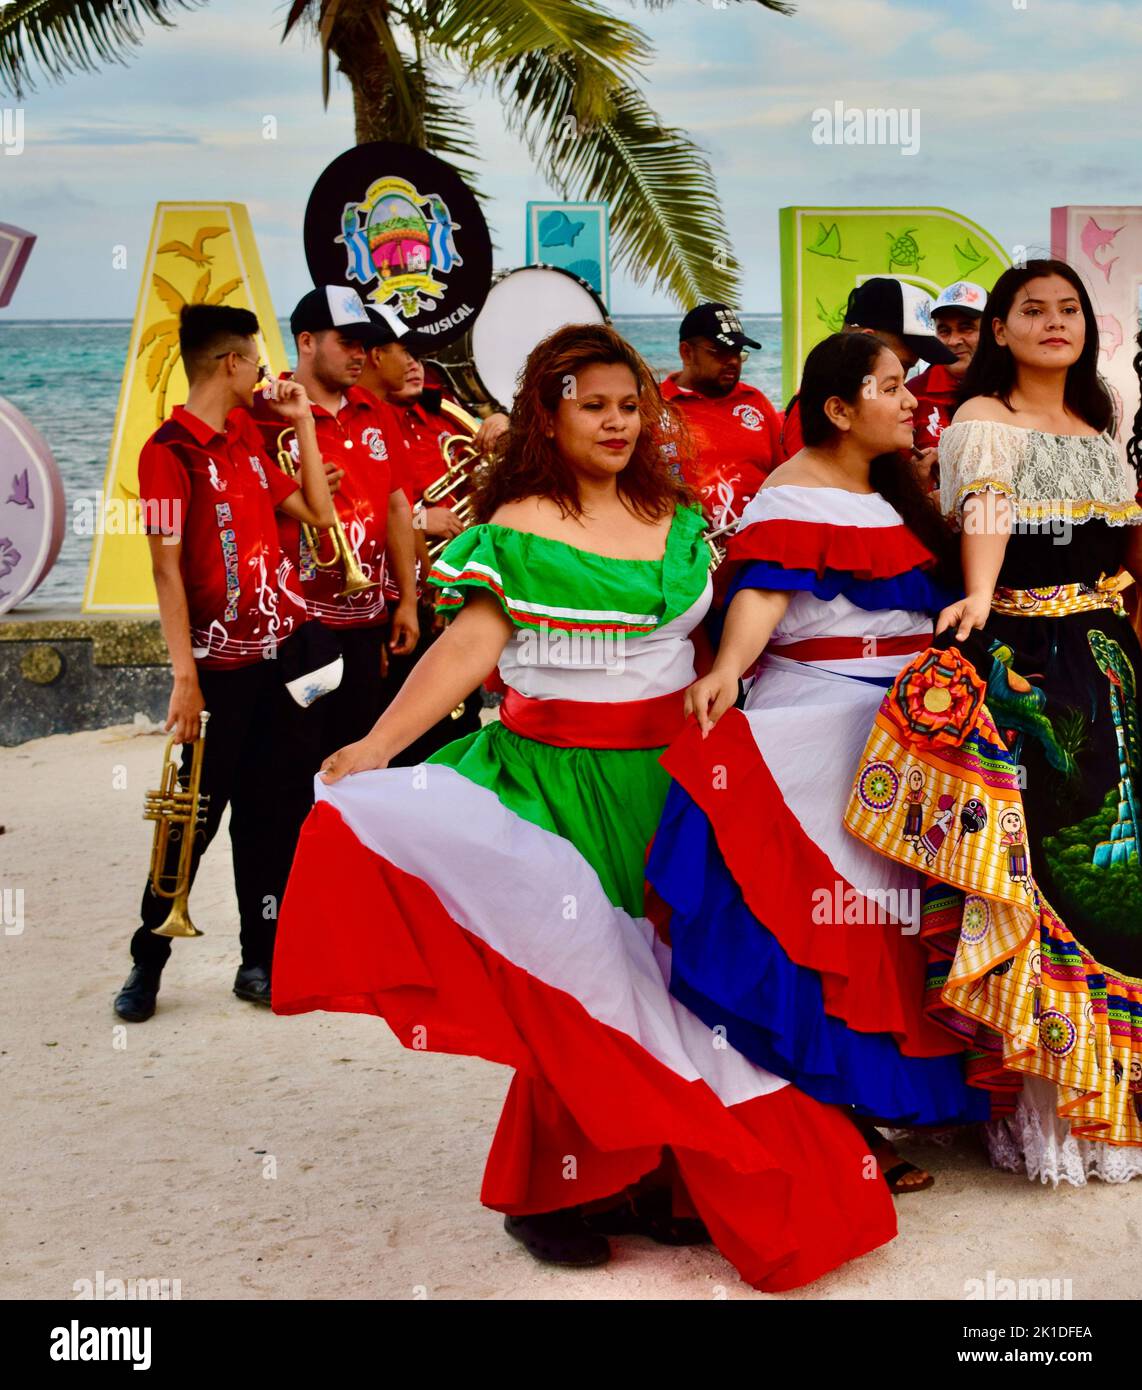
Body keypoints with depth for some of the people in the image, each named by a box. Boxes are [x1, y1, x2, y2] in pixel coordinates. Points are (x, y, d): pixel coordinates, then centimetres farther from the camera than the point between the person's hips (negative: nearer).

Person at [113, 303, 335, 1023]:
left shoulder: (248, 439, 14)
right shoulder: (170, 449, -9)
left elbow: (317, 512, 13)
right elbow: (166, 566, -14)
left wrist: (301, 423, 10)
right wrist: (185, 676, -18)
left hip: (281, 652, 7)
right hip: (220, 664, -6)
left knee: (270, 813, 9)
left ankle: (261, 960, 18)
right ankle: (147, 964, 15)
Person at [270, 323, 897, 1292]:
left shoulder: (676, 518, 11)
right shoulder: (518, 530, -8)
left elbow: (707, 629, 18)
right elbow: (468, 645, -16)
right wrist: (377, 744, -25)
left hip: (669, 777, 5)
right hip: (563, 780, -5)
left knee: (659, 973, 8)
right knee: (574, 977, -4)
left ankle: (646, 1176, 20)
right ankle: (552, 1188, 12)